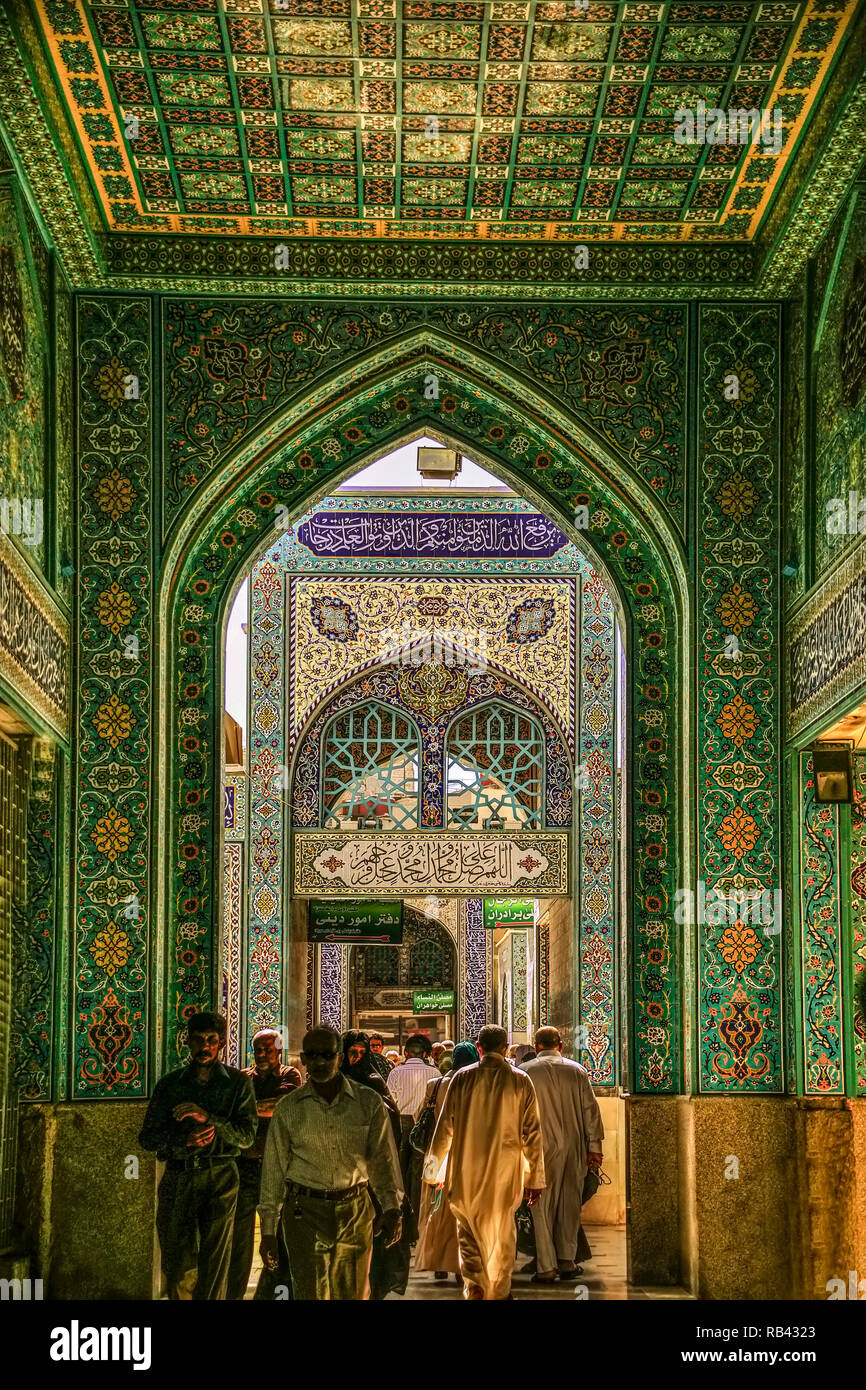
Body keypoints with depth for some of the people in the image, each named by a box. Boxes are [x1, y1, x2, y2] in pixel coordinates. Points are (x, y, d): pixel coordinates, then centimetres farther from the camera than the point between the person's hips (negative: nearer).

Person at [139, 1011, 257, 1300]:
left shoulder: (238, 1083, 6)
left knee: (213, 1266, -5)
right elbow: (147, 1137, 7)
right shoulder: (170, 1084, 11)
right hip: (178, 1177, 2)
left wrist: (208, 1118, -17)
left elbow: (246, 1135, -3)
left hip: (219, 1178, -2)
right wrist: (183, 1141, -12)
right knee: (177, 1263, 1)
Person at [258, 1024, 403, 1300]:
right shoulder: (289, 1108, 4)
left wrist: (391, 1208, -10)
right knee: (310, 1292, -8)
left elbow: (383, 1159, 4)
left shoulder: (368, 1102, 3)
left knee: (354, 1293, 7)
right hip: (305, 1212, -1)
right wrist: (268, 1231, 5)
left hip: (356, 1211, 1)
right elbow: (273, 1169, 7)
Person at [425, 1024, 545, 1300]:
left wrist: (434, 1168, 13)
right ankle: (499, 1292, 25)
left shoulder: (462, 1078, -4)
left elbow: (445, 1126, 1)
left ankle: (474, 1289, 0)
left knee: (470, 1236, 12)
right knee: (501, 1234, 15)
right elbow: (532, 1132, -3)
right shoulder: (520, 1081, -4)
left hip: (466, 1172, 0)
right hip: (505, 1173, 0)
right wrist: (535, 1178, 4)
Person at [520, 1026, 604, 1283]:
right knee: (569, 1203, 13)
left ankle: (547, 1267, 1)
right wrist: (594, 1146, 8)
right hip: (574, 1147, 2)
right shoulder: (578, 1071, 3)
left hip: (541, 1148, -2)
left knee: (543, 1206, 3)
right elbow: (590, 1109, 4)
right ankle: (566, 1260, 17)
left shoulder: (524, 1072, -4)